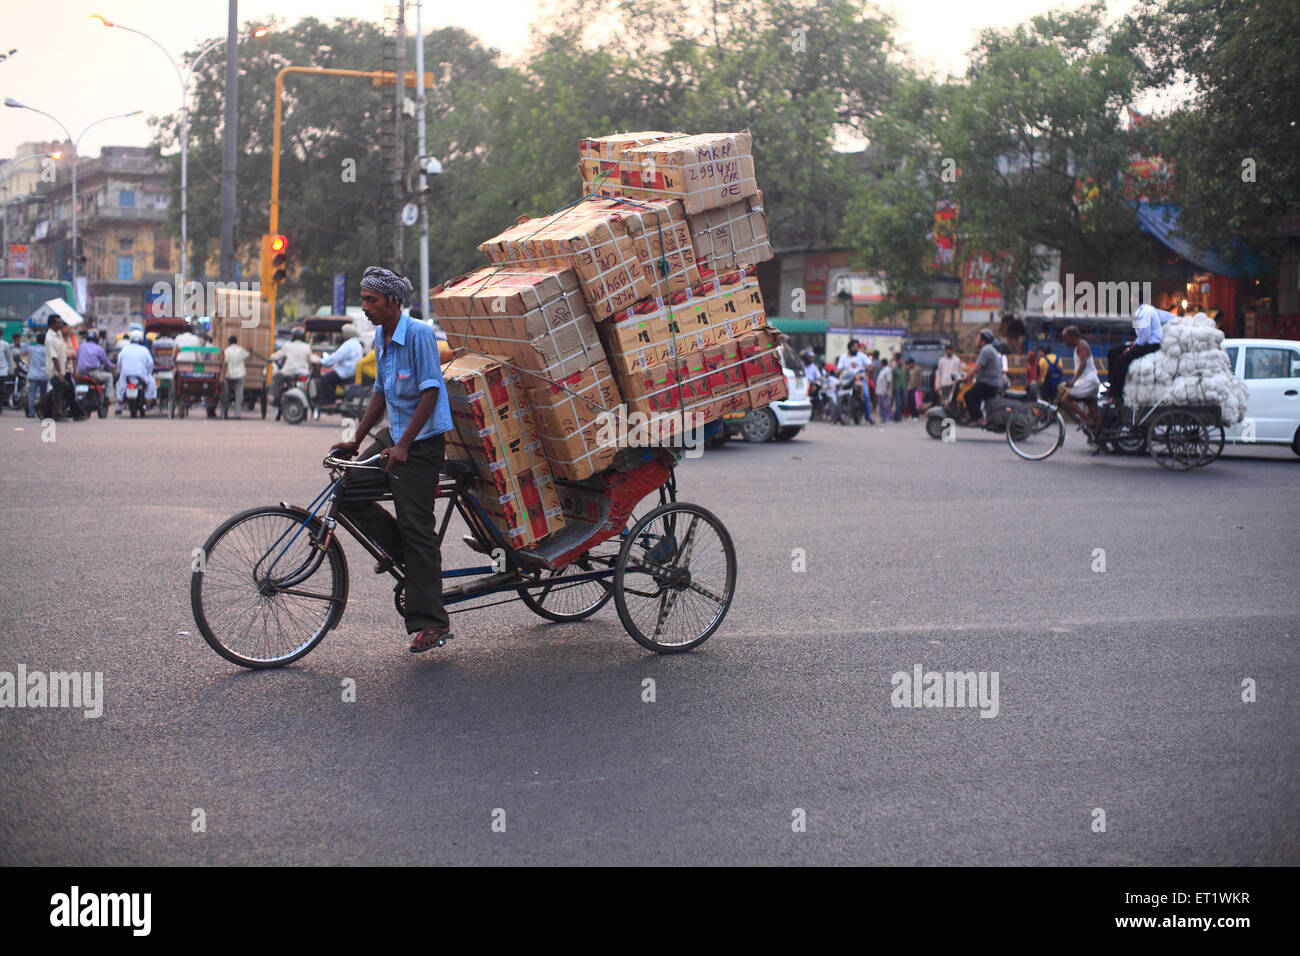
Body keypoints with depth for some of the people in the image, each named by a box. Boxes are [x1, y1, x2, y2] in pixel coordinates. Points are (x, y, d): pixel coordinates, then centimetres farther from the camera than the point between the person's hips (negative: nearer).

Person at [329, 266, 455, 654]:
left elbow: (430, 392, -20)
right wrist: (355, 442, 16)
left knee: (416, 528, -9)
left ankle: (431, 624, -5)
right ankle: (398, 550, 14)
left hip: (423, 441, -8)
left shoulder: (419, 334, -15)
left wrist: (403, 445, -24)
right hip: (395, 435, 9)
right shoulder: (381, 338, 11)